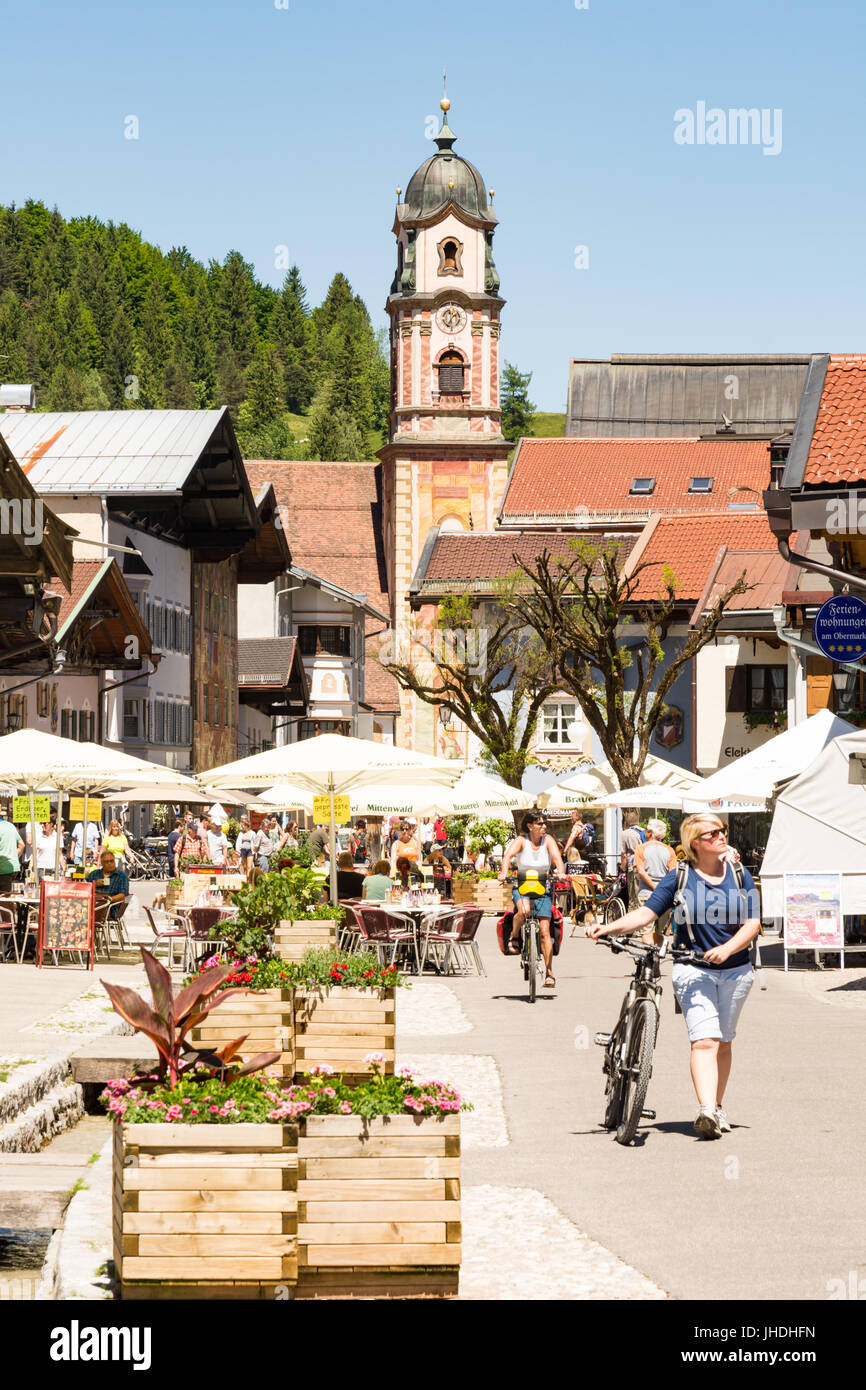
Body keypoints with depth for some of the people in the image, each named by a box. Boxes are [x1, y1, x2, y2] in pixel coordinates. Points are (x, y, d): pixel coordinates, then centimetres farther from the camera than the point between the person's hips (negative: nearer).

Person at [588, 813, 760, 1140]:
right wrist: (608, 928, -19)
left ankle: (718, 1108, 23)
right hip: (693, 969, -3)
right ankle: (706, 1111, -29)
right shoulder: (679, 878, 1)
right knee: (704, 1040, -16)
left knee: (723, 1042, 10)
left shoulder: (740, 875, 6)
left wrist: (726, 949, -16)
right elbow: (647, 913, -4)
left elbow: (752, 923, 1)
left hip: (734, 970, 3)